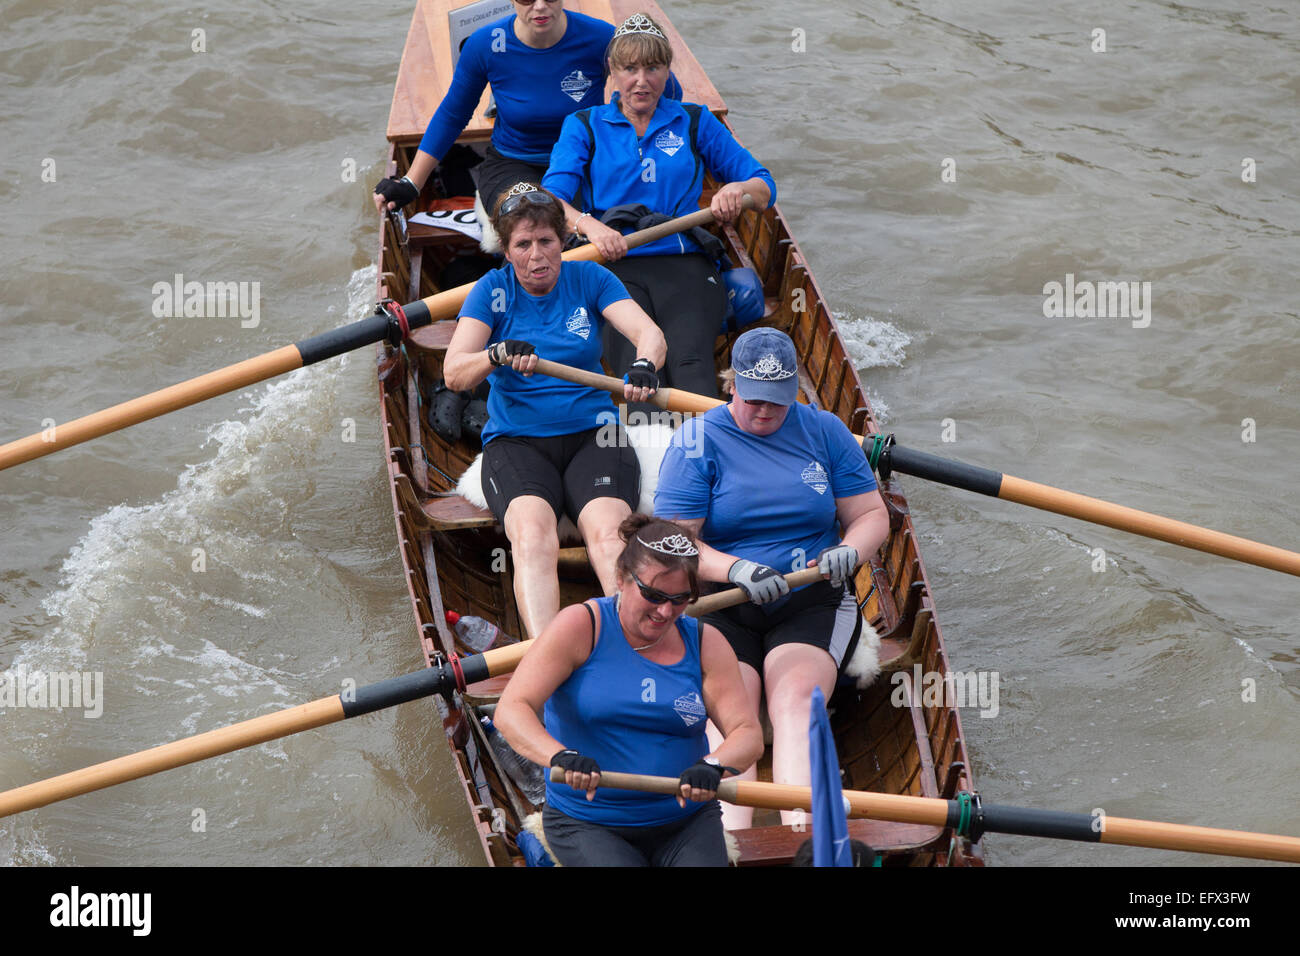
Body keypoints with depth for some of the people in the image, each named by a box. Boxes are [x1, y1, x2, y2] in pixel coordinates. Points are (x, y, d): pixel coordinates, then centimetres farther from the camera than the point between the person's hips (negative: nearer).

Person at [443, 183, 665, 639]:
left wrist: (644, 365, -31)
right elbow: (453, 372, -8)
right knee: (532, 532, -32)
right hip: (515, 442, -1)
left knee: (608, 532, -30)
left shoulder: (588, 279, 7)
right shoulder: (493, 290, 4)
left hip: (592, 435, 1)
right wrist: (497, 356, -31)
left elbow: (649, 332, -6)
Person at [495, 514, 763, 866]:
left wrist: (712, 766, -28)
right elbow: (510, 710, -15)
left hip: (686, 820, 2)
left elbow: (748, 734, -4)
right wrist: (561, 756, -35)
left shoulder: (703, 643, 5)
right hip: (585, 823, -2)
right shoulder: (581, 626, -6)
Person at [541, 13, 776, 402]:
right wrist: (590, 224, -20)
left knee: (690, 361, -31)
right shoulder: (584, 126, 17)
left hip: (685, 266, 0)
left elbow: (764, 186, 21)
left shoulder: (695, 122, 20)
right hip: (614, 266, 0)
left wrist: (739, 190, -4)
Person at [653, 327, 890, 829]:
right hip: (721, 609, -1)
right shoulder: (698, 440, 3)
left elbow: (872, 514, 13)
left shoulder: (824, 431, 10)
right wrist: (735, 570, -23)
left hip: (811, 606, 1)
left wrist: (849, 551, -11)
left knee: (797, 696, -30)